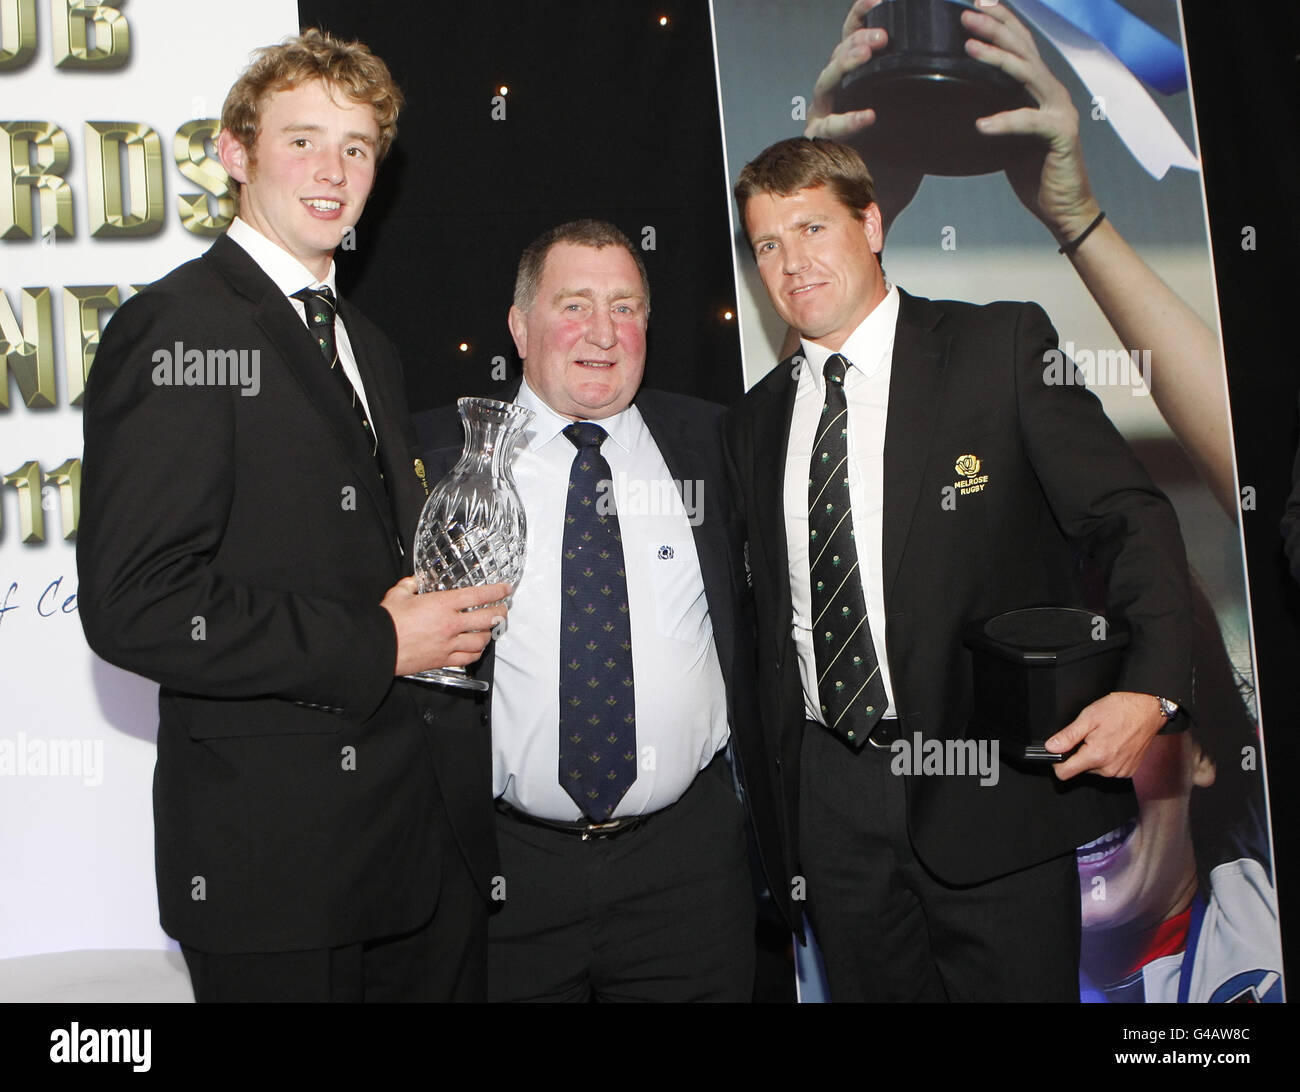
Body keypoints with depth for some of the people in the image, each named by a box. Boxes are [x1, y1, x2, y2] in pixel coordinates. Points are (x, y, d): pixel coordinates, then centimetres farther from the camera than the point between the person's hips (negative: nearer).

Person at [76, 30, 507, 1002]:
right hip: (278, 847, -8)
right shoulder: (177, 329, -11)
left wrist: (457, 616, 4)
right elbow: (133, 604, -20)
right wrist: (373, 647, -18)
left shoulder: (366, 346, 17)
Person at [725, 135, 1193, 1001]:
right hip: (835, 806, 4)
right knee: (869, 986, 13)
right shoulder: (756, 421, 11)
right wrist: (784, 783, 12)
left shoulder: (1004, 346, -2)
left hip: (994, 791, -4)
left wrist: (1151, 686, -22)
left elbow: (1129, 515, -7)